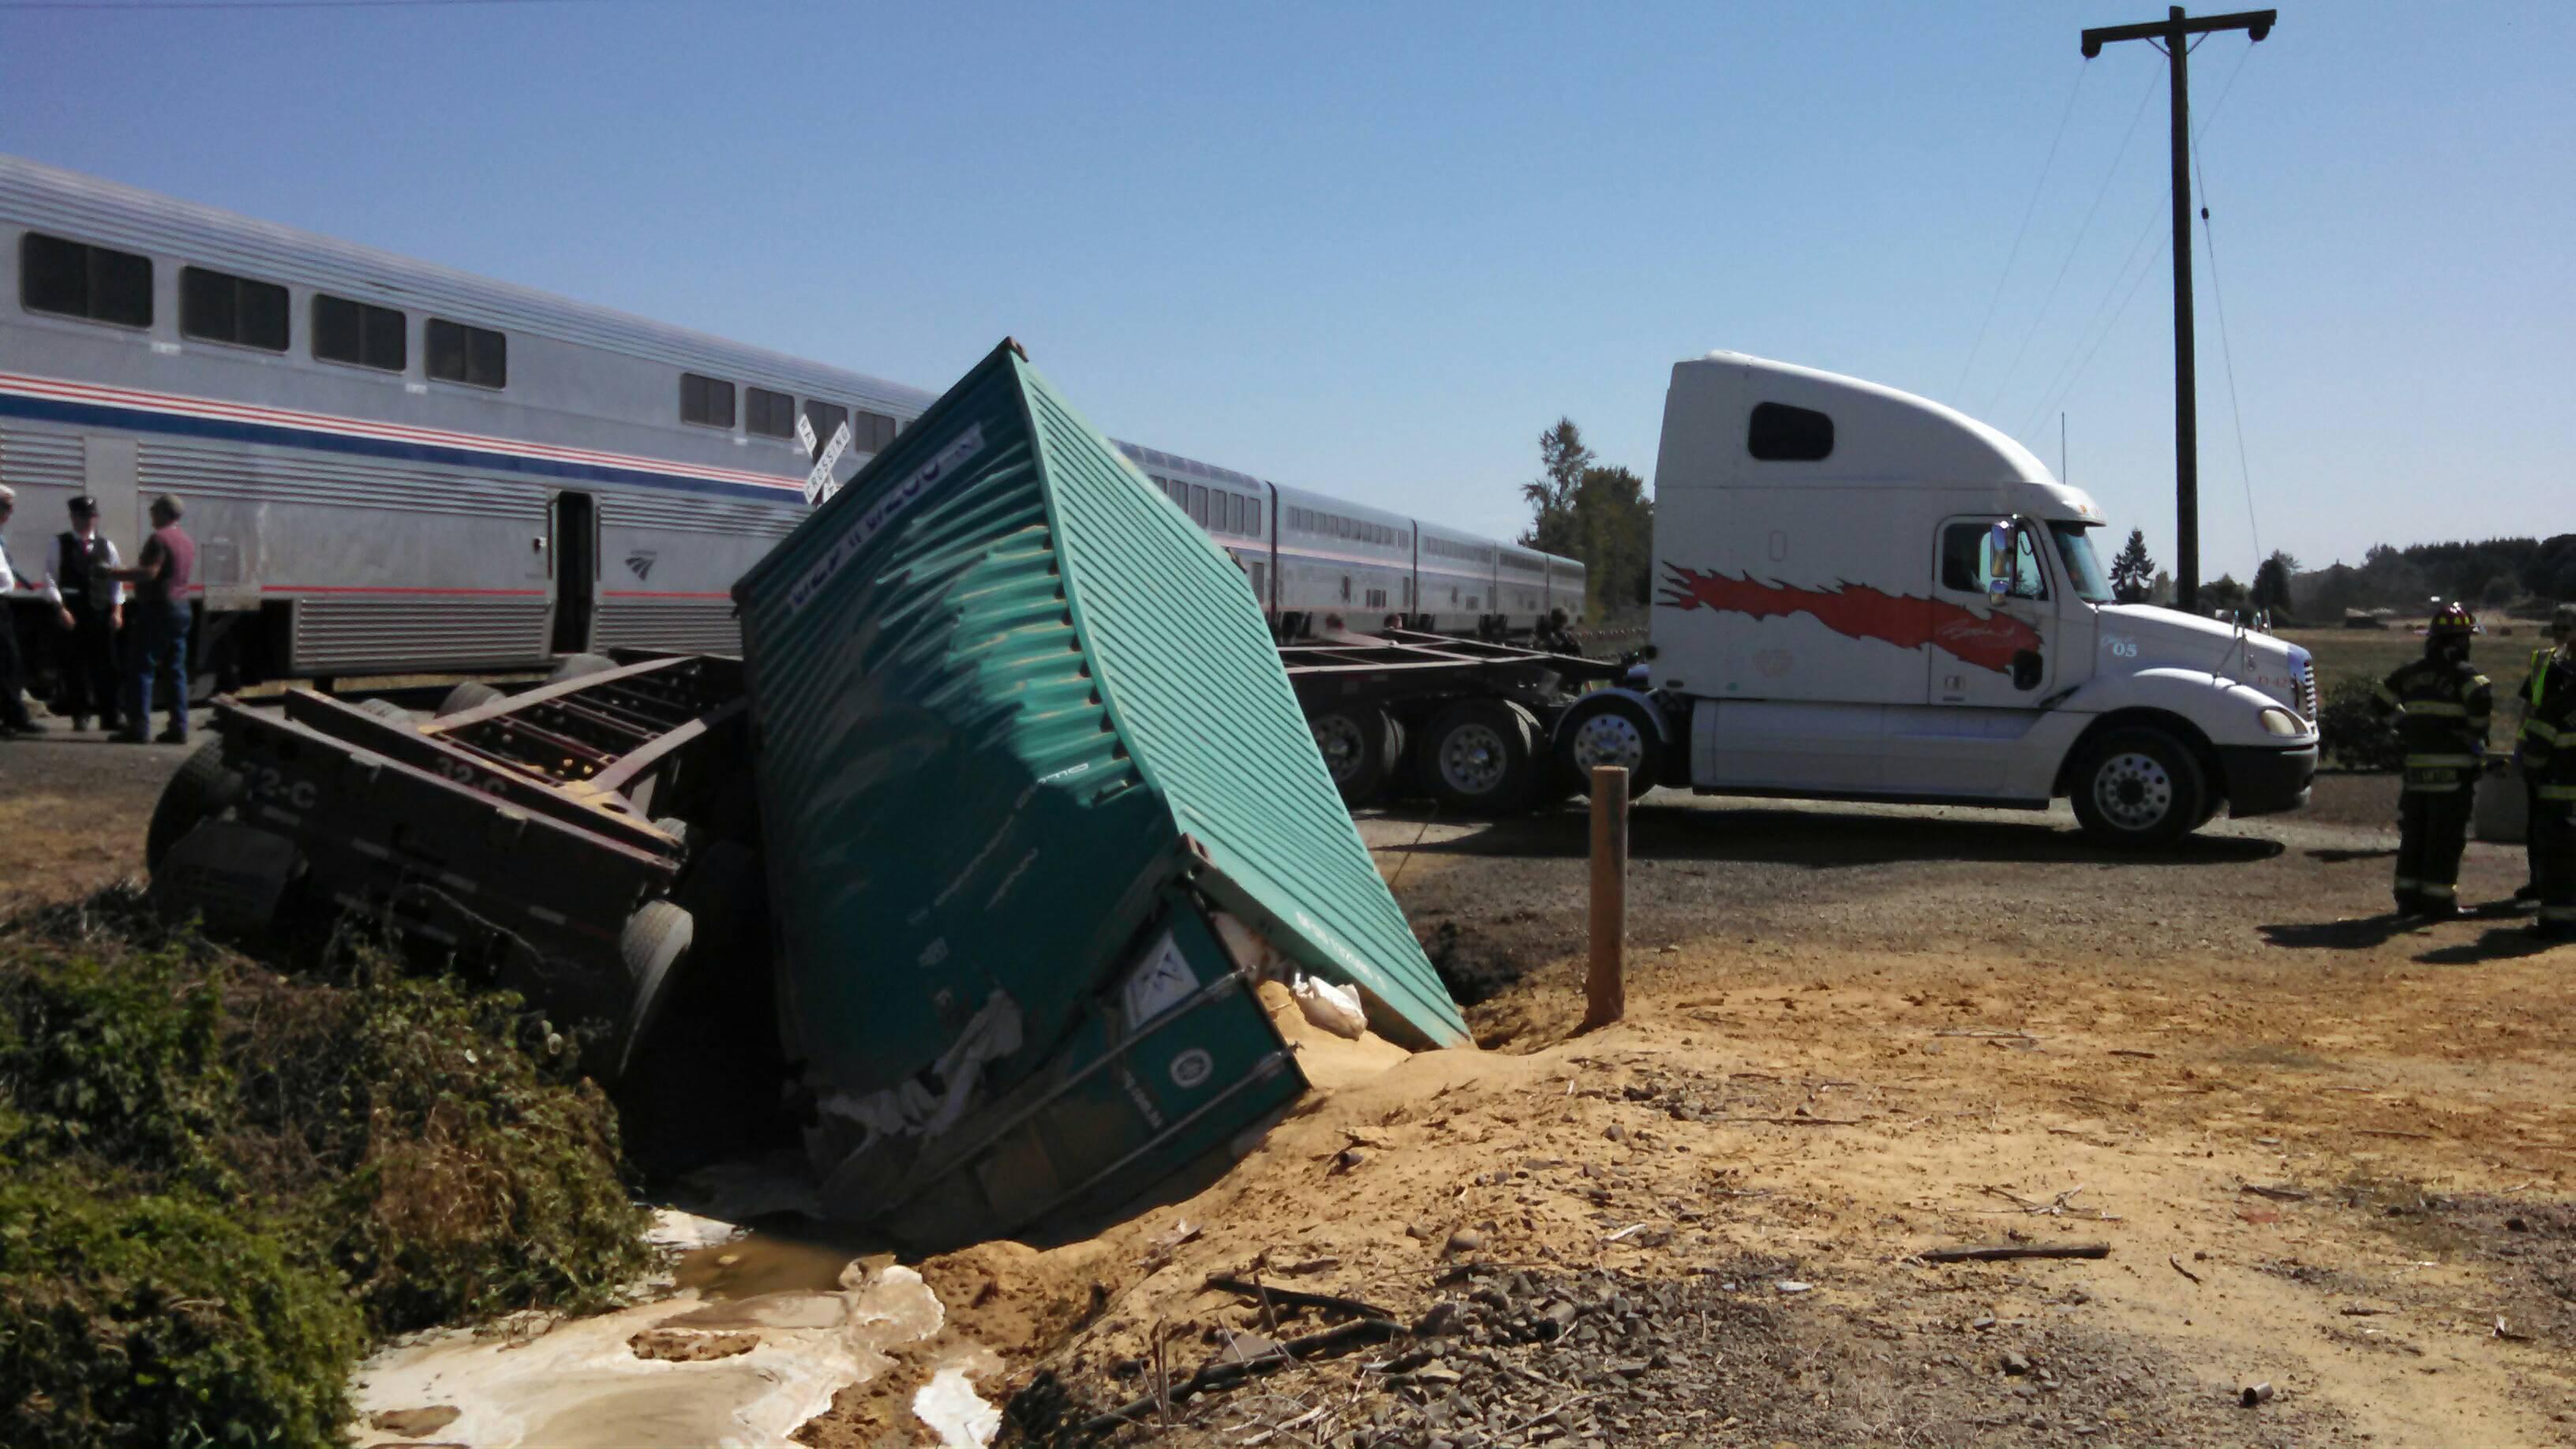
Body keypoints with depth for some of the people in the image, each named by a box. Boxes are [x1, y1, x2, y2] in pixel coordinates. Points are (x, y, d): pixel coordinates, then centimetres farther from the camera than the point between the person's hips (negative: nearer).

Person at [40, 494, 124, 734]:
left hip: (101, 613, 2)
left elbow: (115, 579, 8)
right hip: (70, 613, -2)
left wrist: (117, 610, -2)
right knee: (74, 665, 1)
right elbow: (50, 579, -3)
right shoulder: (58, 544, 4)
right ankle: (79, 716, 9)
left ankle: (109, 718, 6)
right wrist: (60, 608, -13)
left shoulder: (106, 545, 12)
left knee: (106, 666, 2)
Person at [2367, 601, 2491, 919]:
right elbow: (2482, 700, -28)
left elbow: (2379, 702, 16)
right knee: (2446, 836, 1)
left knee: (2413, 833, 12)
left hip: (2416, 765, 5)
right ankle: (2438, 901, 4)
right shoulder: (2463, 673, -10)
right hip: (2453, 767, -5)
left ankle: (2408, 898, 17)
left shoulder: (2410, 673, 8)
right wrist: (2477, 731, -12)